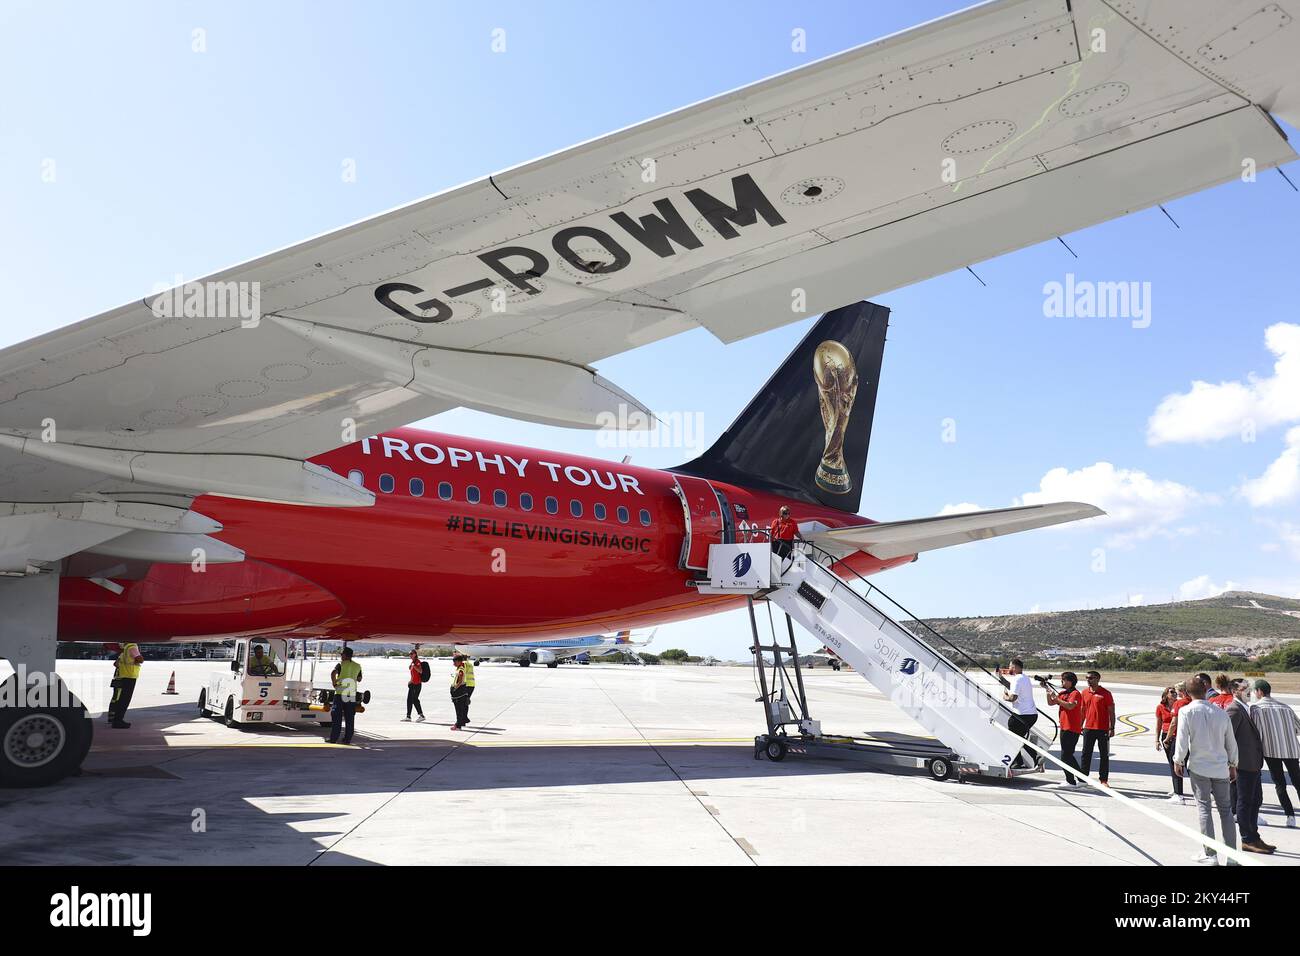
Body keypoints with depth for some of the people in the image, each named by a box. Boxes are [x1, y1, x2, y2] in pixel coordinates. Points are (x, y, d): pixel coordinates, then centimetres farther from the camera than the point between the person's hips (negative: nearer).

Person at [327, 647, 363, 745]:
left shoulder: (341, 664, -3)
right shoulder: (357, 666, 10)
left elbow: (333, 673, -22)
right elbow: (359, 679, 21)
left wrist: (334, 683, -10)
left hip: (340, 693, -3)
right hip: (352, 695, 3)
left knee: (337, 717, 2)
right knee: (350, 718, 8)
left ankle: (333, 738, 1)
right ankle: (348, 739, 8)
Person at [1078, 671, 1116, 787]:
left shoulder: (1105, 693, -6)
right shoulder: (1084, 692, 7)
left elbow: (1111, 712, -5)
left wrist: (1112, 728, -10)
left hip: (1103, 729, -4)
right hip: (1088, 728, 4)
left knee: (1104, 755, 4)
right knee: (1086, 754, 6)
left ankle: (1103, 779, 11)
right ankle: (1083, 777, 11)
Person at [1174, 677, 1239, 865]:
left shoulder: (1186, 711, -8)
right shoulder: (1220, 712, 2)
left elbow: (1182, 739, -9)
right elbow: (1231, 742, 10)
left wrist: (1178, 761, 5)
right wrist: (1233, 764, 23)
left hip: (1198, 767, -3)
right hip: (1220, 768, 3)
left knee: (1204, 808, 2)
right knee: (1225, 809, 11)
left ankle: (1210, 855, 2)